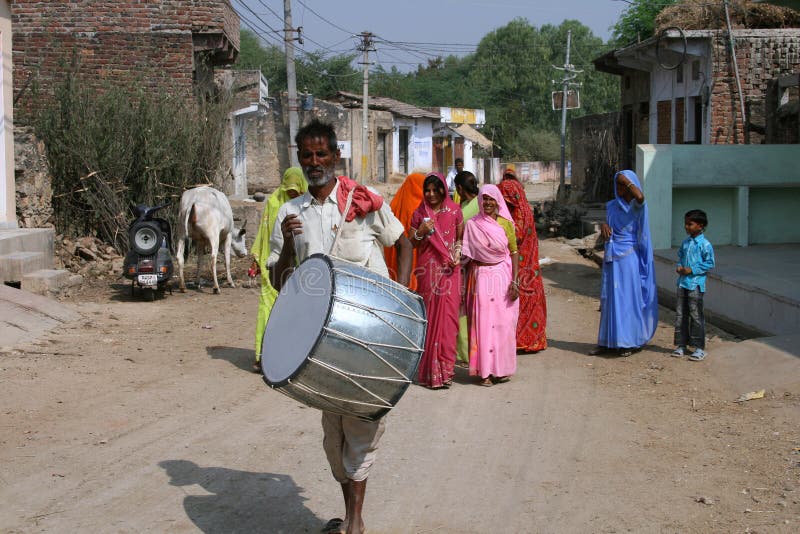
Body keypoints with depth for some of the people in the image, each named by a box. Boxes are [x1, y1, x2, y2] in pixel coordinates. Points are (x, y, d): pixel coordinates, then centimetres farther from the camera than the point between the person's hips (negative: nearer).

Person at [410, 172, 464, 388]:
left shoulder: (454, 211, 7)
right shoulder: (419, 214, 8)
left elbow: (460, 237, 13)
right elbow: (411, 244, 8)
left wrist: (458, 253, -6)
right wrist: (421, 231, -10)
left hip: (449, 270, 0)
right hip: (428, 270, 0)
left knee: (447, 315, -6)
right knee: (429, 317, -2)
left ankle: (444, 369, 0)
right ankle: (429, 369, 3)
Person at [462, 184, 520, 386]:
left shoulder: (506, 223, 4)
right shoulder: (472, 225, 3)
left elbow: (514, 253, 4)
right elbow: (469, 256, 5)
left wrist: (514, 281, -5)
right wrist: (469, 284, 0)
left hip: (503, 276, 0)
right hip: (481, 276, 0)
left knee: (503, 322, 1)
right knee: (483, 322, -2)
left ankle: (501, 368, 12)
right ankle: (485, 371, 3)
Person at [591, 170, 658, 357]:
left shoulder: (636, 206, -6)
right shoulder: (612, 206, 10)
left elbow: (640, 196, -30)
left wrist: (626, 179, -16)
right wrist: (604, 226, -3)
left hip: (629, 257, -5)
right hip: (612, 257, 5)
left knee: (628, 297, -2)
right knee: (609, 297, 6)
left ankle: (628, 341, 4)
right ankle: (607, 341, 12)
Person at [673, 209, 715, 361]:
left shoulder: (705, 245, -10)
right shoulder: (685, 242, 11)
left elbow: (709, 263, -11)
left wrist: (692, 270, -15)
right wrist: (679, 267, 2)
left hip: (695, 284, -7)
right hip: (682, 282, 7)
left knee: (696, 315, -3)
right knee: (680, 314, 9)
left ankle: (699, 348, 3)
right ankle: (681, 344, 18)